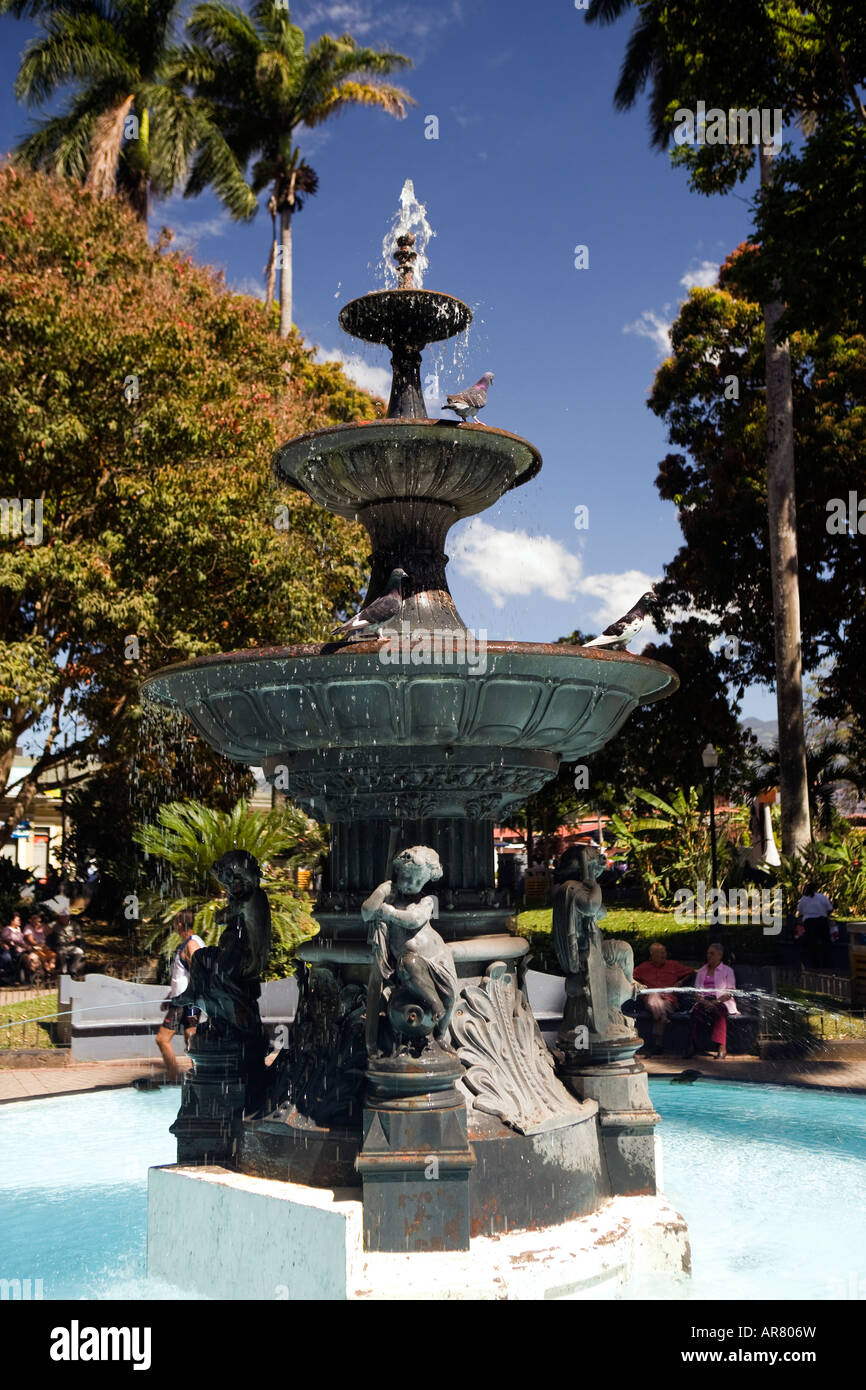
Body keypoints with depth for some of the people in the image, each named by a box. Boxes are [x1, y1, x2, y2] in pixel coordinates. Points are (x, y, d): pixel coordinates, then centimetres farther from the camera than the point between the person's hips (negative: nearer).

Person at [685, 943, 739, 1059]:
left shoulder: (727, 970, 12)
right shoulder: (702, 971, 24)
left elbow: (730, 993, 1)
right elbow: (697, 990, 14)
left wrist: (716, 1001, -15)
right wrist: (702, 1000, -9)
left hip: (722, 1002, -3)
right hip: (705, 1001, 3)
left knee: (719, 1011, -39)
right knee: (696, 1010, -33)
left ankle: (721, 1047, -42)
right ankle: (691, 1045, -41)